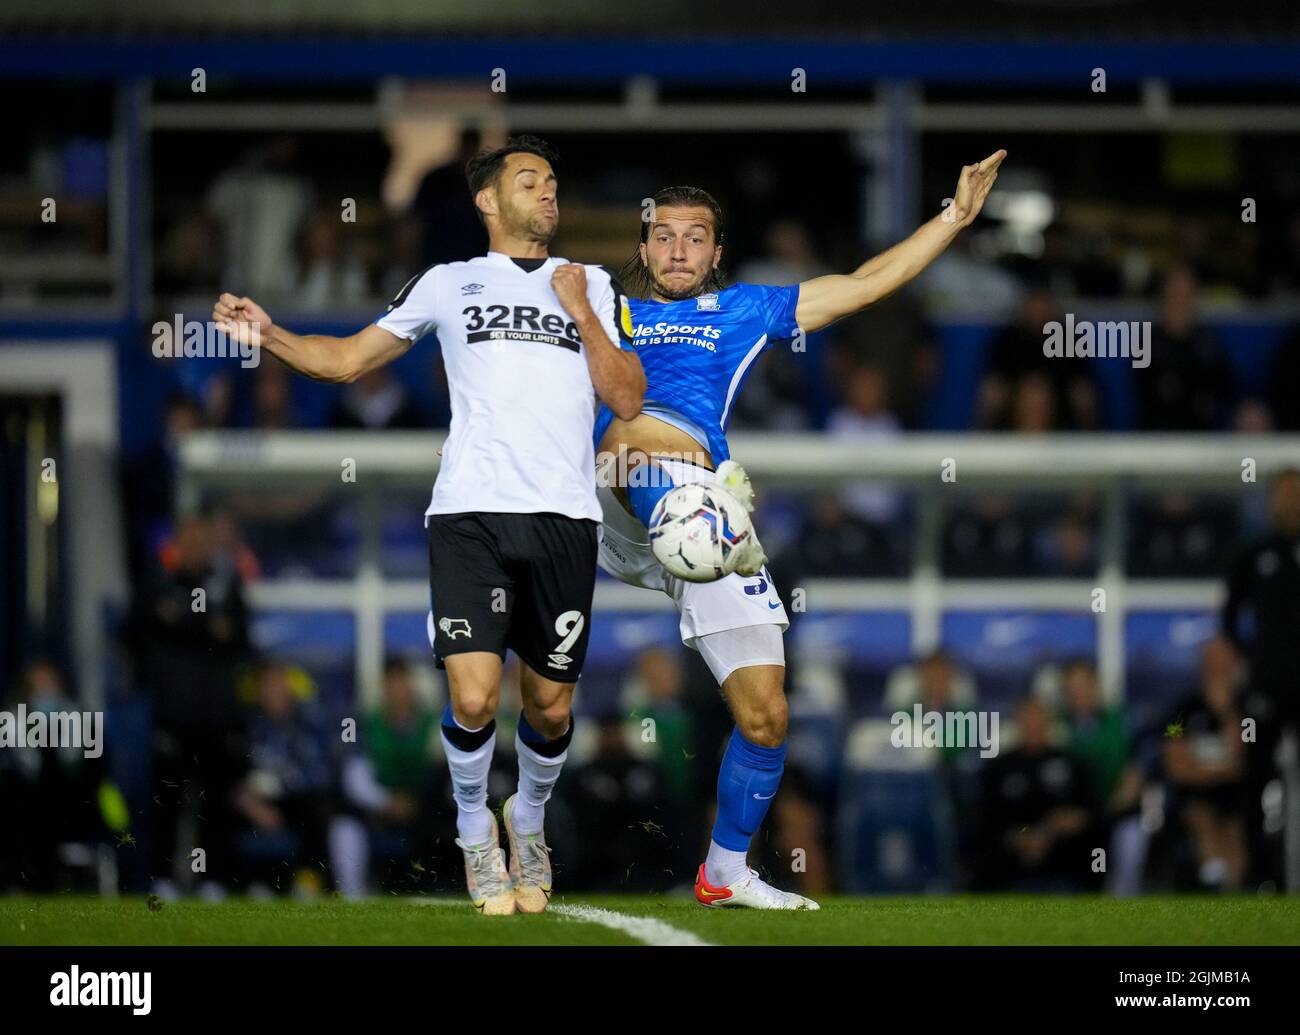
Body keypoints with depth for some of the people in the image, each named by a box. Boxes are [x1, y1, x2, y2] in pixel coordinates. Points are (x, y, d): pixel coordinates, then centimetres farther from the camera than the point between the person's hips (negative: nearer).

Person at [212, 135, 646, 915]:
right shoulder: (449, 285, 14)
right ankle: (475, 831, 13)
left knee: (550, 706, 7)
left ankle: (529, 820, 36)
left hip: (565, 517, 2)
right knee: (474, 701, -14)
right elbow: (347, 359, 16)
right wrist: (269, 333, 0)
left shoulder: (594, 289, 17)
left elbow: (627, 400, 9)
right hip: (471, 513, -2)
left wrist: (581, 315, 0)